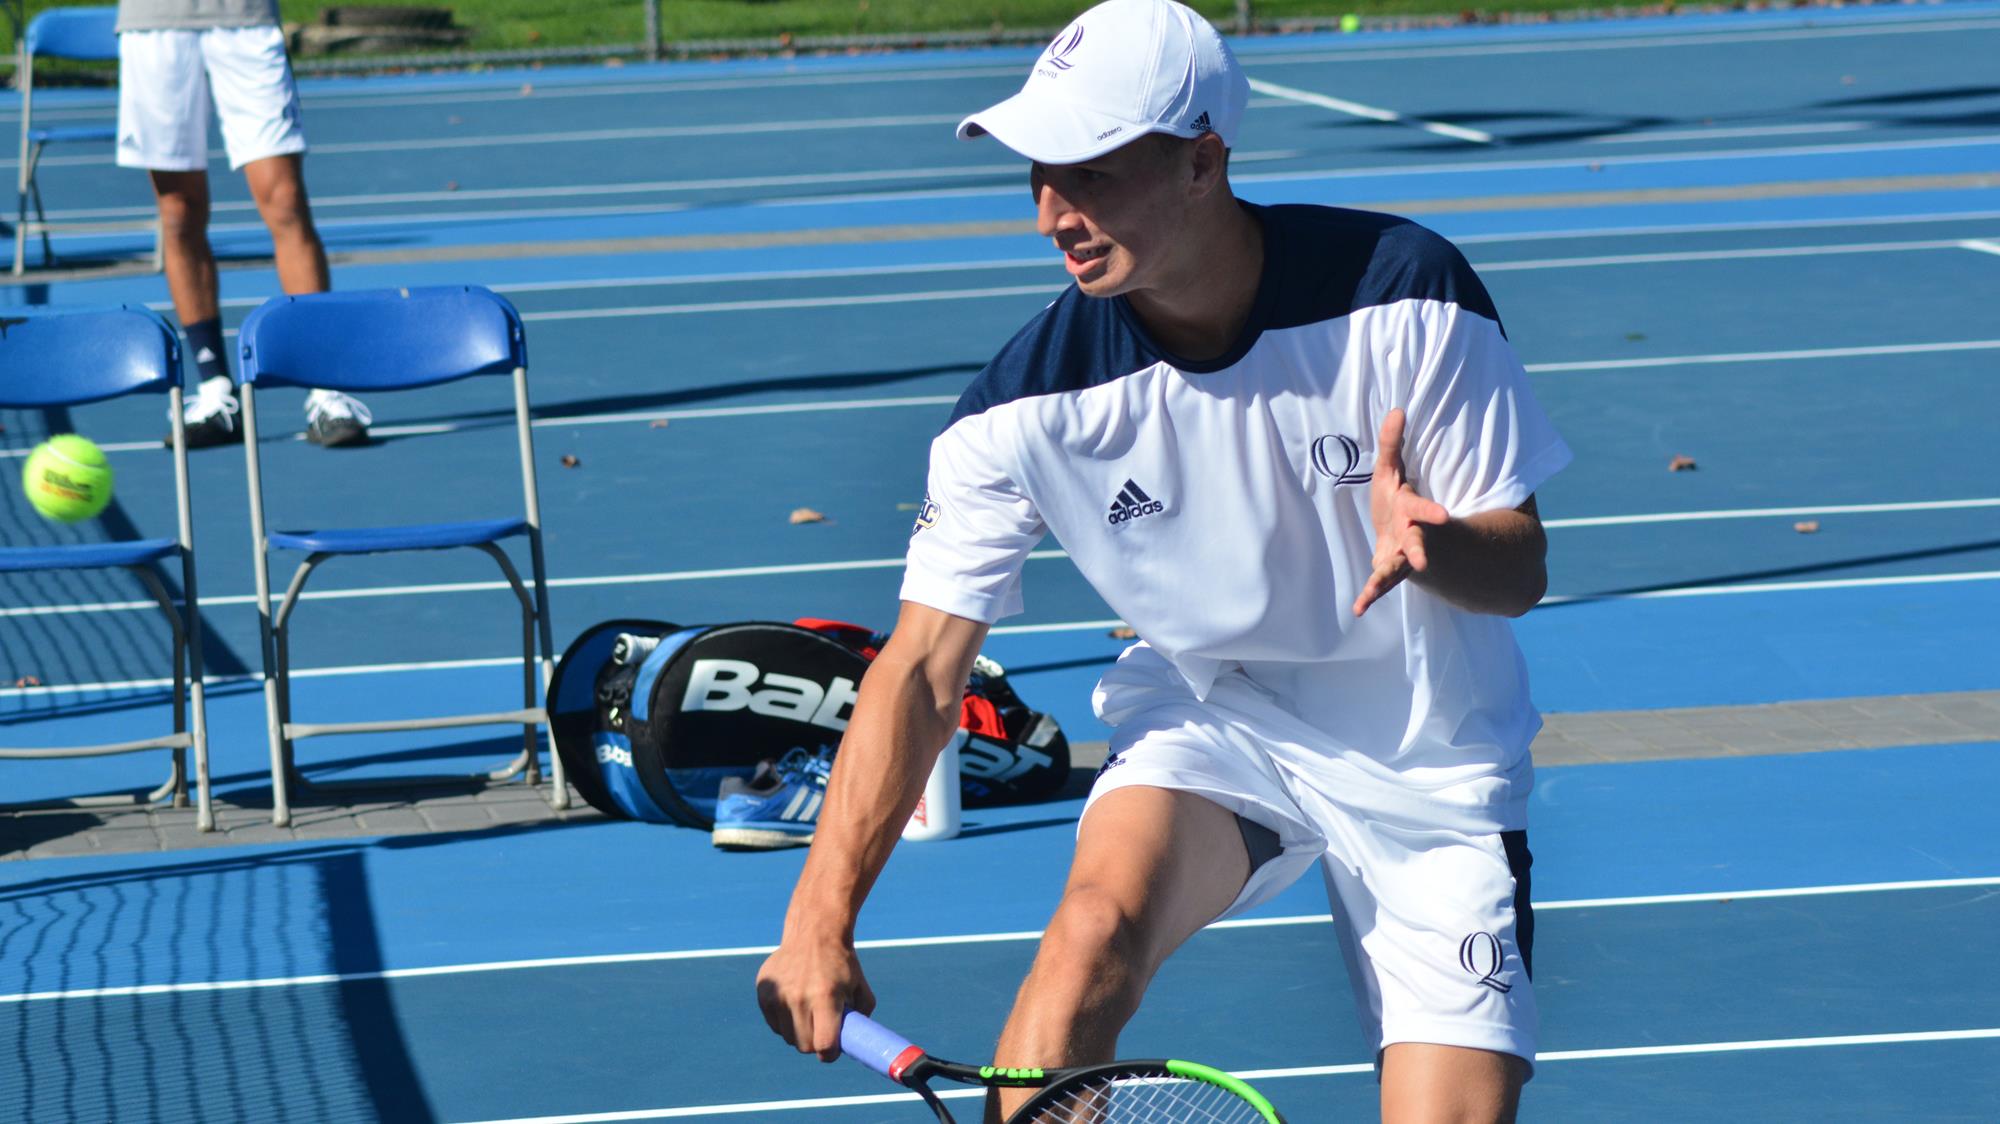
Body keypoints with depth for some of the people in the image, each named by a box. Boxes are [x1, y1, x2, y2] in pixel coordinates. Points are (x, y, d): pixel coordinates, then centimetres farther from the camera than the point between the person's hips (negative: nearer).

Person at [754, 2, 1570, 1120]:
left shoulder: (1406, 292, -21)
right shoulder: (1029, 406, -18)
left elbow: (1521, 569, -13)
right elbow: (924, 669, -15)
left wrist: (1436, 546, -38)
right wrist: (822, 917, -25)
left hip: (1437, 764, 0)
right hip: (1214, 723, 0)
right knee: (1099, 917, -32)